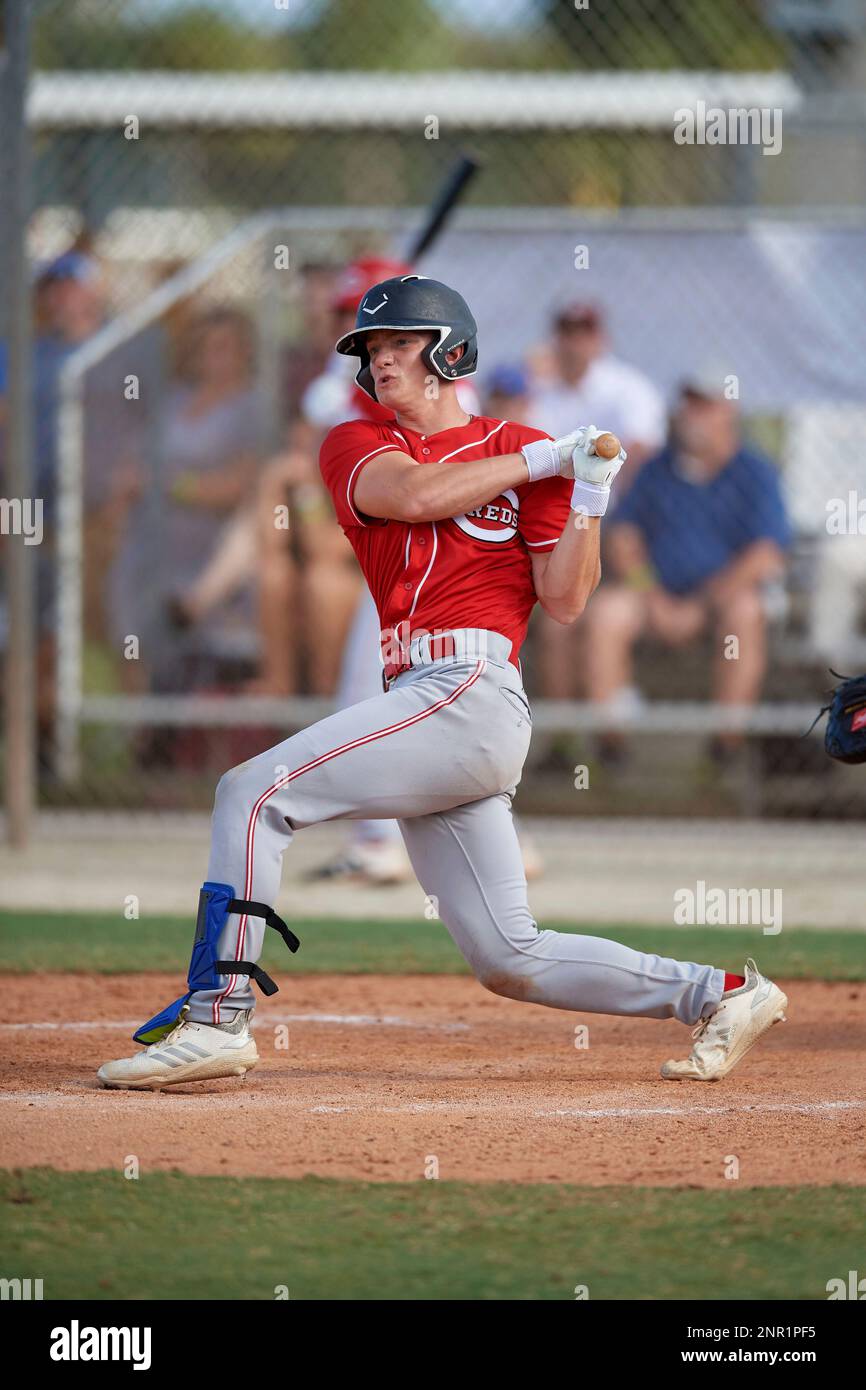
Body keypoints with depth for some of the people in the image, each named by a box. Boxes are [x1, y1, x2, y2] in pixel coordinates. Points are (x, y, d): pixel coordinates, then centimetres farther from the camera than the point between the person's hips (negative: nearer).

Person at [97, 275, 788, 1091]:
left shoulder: (523, 451, 7)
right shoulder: (355, 447, 20)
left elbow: (565, 601, 1)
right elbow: (414, 494, -2)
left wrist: (588, 494, -11)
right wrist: (540, 462, 1)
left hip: (471, 692, -6)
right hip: (420, 701, 6)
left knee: (254, 793, -16)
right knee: (508, 961, 4)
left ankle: (216, 1018, -18)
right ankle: (717, 996, 14)